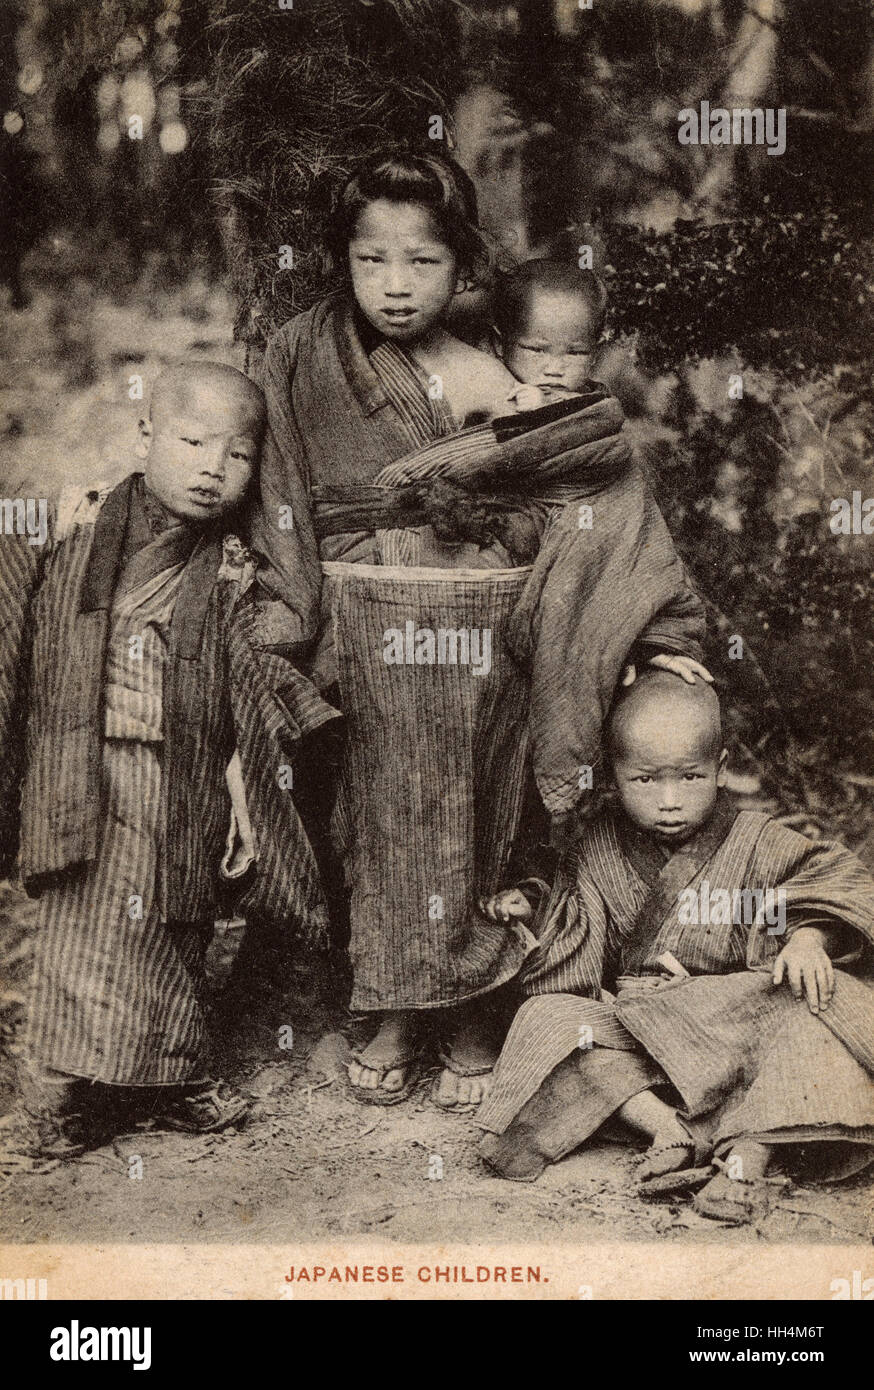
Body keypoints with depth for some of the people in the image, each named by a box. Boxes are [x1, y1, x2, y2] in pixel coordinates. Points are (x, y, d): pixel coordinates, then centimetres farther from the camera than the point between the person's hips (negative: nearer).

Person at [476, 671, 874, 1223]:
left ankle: (751, 1152, -29)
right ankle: (667, 1128, -29)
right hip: (630, 1025, 2)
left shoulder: (757, 843, -3)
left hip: (737, 1027, -2)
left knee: (800, 1012, -29)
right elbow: (573, 938, 16)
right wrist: (530, 907, -2)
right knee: (552, 1019, -21)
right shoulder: (600, 852, 4)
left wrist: (808, 937, -25)